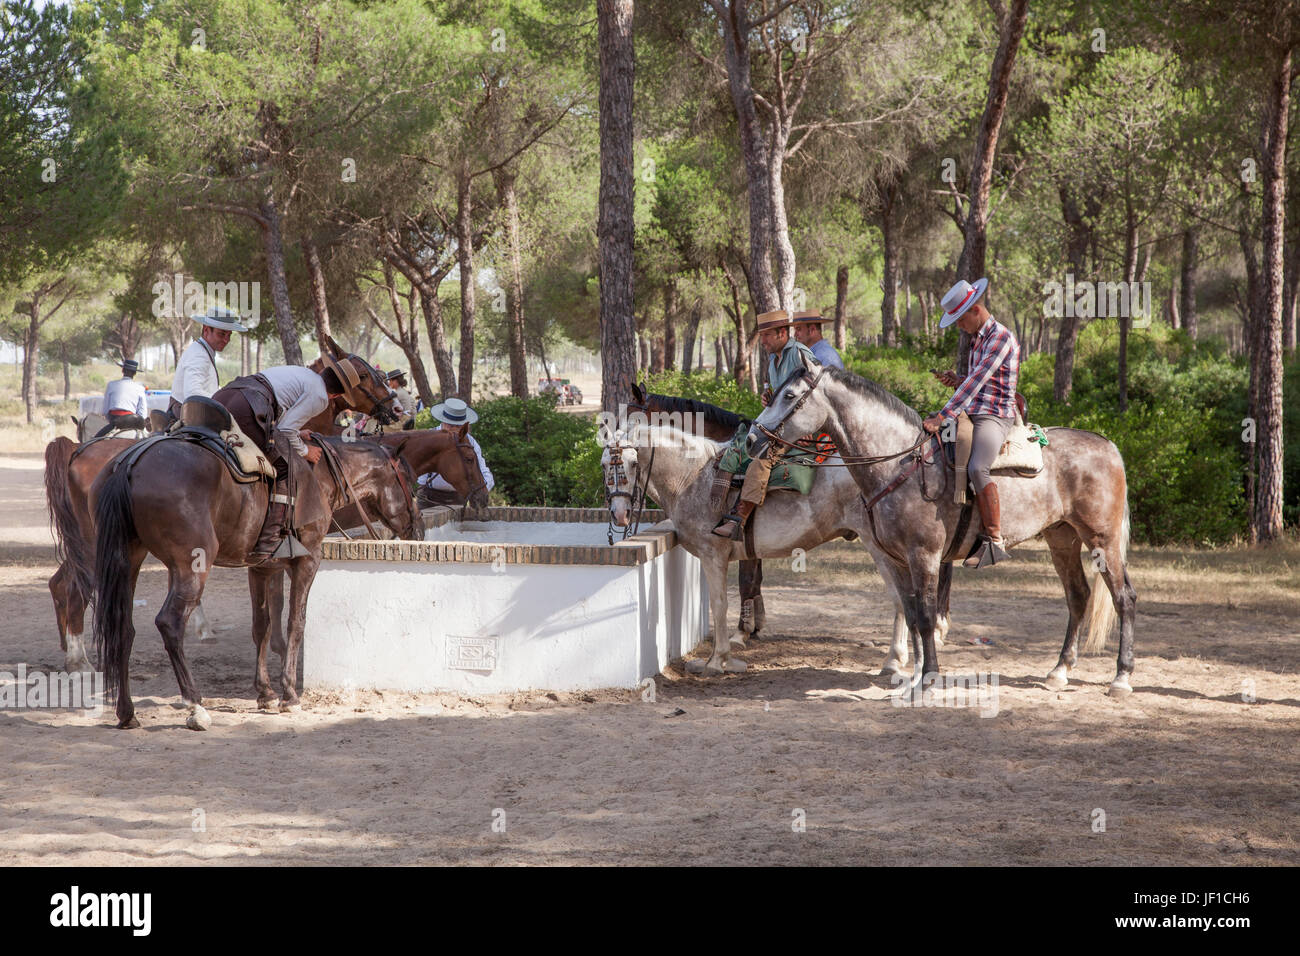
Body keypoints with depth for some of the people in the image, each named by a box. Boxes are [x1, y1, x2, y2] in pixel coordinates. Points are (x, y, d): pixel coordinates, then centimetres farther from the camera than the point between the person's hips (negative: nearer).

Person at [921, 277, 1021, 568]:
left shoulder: (1000, 337, -13)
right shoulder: (977, 339, 18)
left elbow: (977, 380, -22)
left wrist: (943, 416, -28)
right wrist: (955, 382, 5)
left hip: (995, 417, -10)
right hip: (971, 414, 10)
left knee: (976, 468, -34)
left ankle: (994, 541, -33)